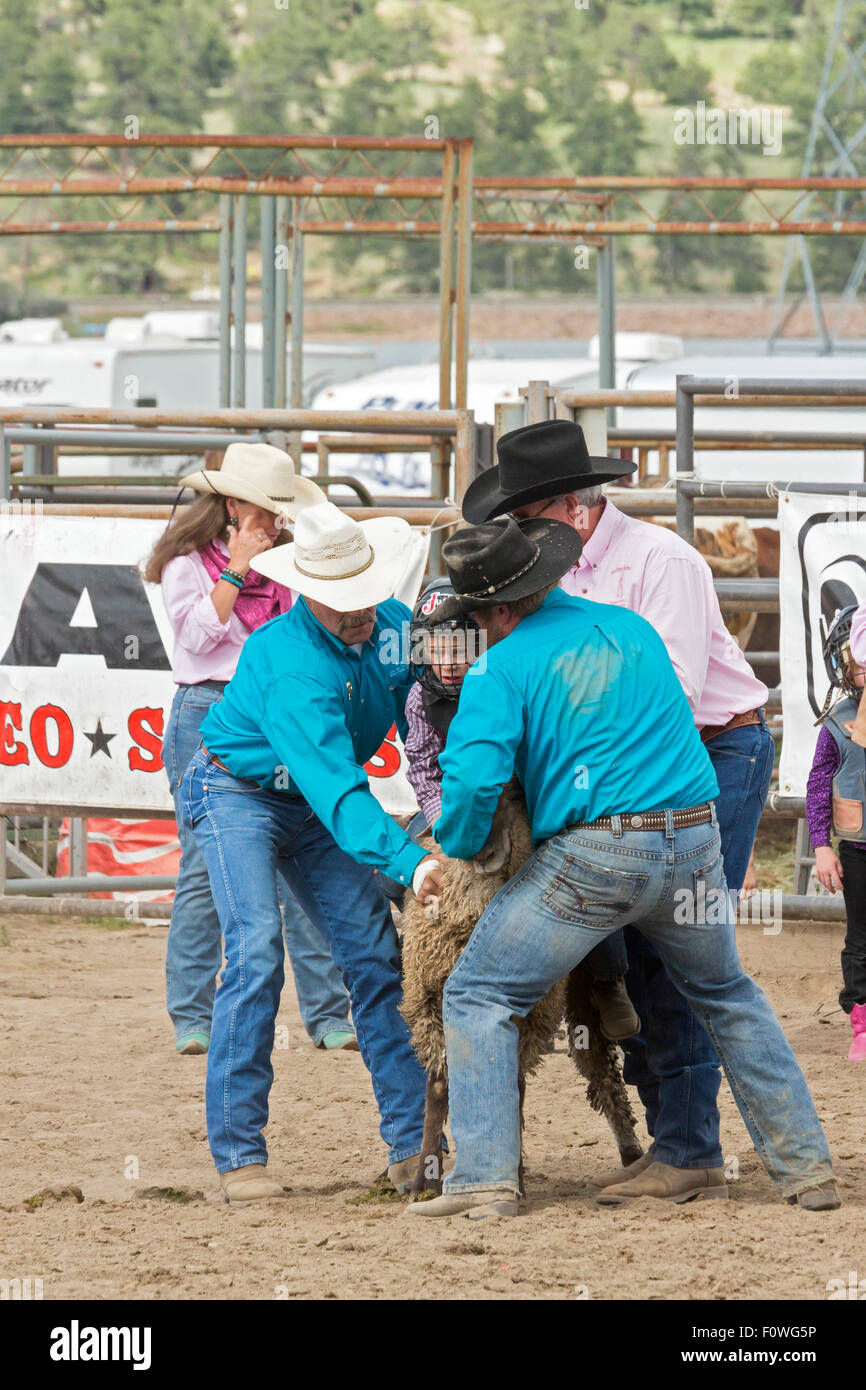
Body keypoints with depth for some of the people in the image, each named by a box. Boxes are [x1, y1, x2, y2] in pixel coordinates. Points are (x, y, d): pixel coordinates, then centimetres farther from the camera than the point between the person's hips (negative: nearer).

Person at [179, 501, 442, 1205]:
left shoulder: (394, 625, -11)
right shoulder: (294, 669, -34)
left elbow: (422, 722, 3)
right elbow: (336, 788, -43)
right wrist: (409, 860, -54)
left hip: (316, 803, 7)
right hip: (236, 795, -7)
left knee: (377, 956, -1)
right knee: (257, 949, -22)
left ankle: (413, 1144, 1)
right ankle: (239, 1154, -18)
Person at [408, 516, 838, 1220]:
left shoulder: (503, 669, -6)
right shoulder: (633, 629, 13)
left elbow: (473, 777, -19)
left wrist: (457, 845, 1)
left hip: (592, 856, -5)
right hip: (694, 841, 6)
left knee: (478, 996, 8)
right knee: (729, 998, 27)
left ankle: (486, 1179, -3)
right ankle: (806, 1167, 24)